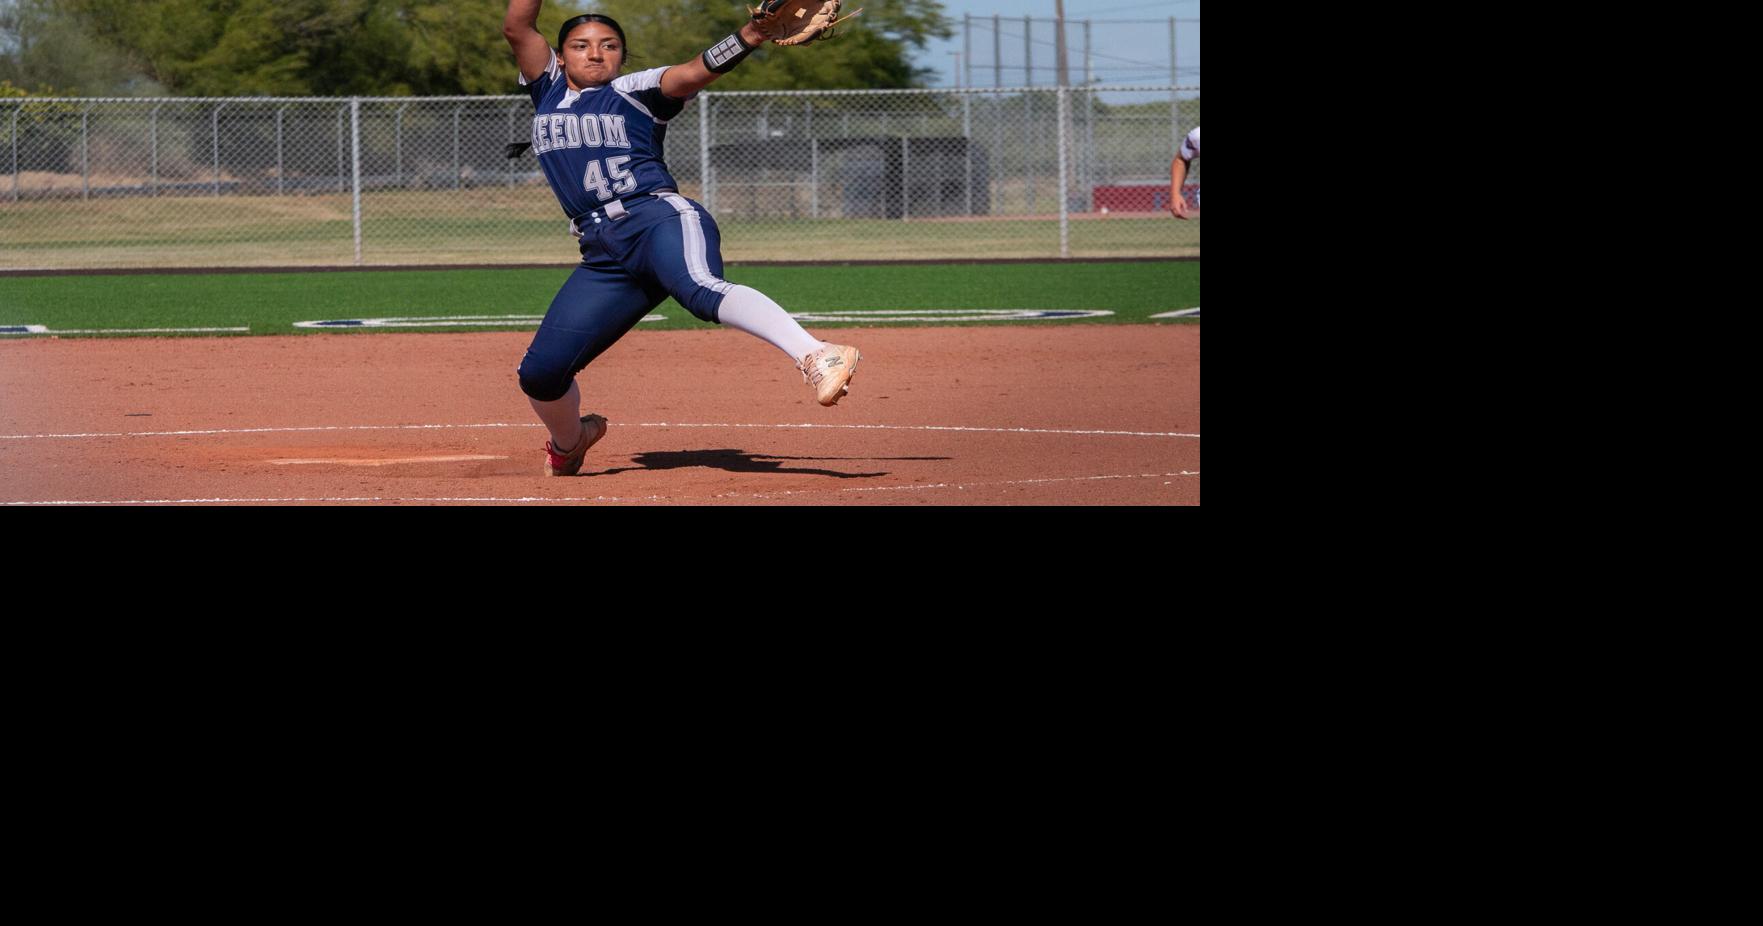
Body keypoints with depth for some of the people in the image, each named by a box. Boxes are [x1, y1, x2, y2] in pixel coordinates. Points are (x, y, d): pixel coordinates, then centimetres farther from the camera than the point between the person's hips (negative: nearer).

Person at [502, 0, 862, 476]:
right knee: (540, 372, 1)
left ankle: (816, 356, -59)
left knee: (700, 289, -37)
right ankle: (568, 441, 35)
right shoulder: (549, 91, 22)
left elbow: (693, 74, -6)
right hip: (604, 255, 5)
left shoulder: (634, 91, 10)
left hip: (659, 218, -5)